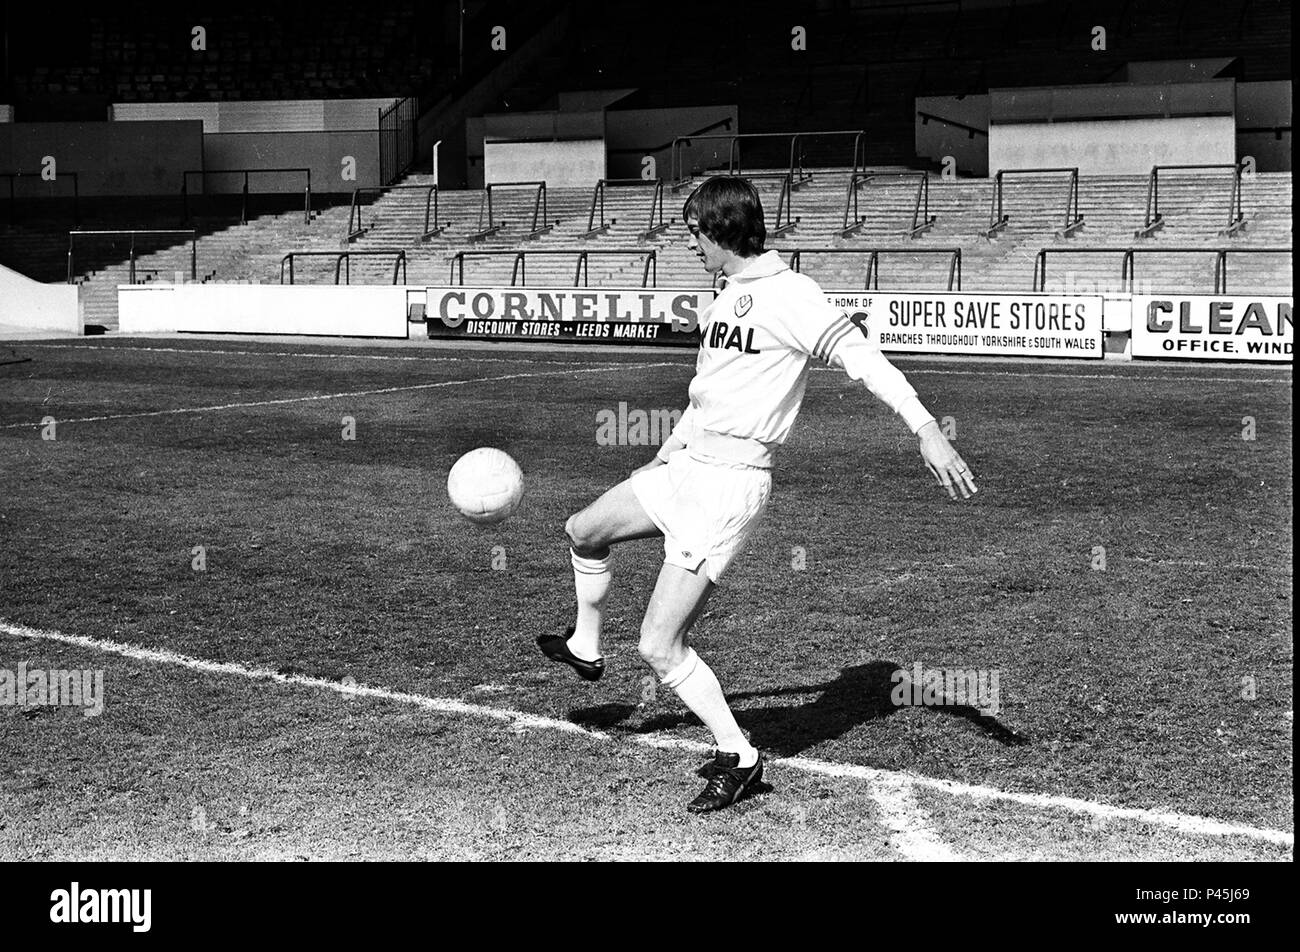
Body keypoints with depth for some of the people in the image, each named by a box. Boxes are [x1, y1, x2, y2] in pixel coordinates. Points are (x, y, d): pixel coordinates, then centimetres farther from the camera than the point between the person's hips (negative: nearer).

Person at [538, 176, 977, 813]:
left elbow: (859, 355, -23)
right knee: (583, 532, 25)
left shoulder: (786, 294, -16)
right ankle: (585, 648, 48)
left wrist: (925, 429, -34)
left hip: (730, 486, -9)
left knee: (659, 646, -10)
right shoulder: (729, 294, 12)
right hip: (685, 468, 9)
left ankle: (737, 758, 7)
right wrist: (667, 453, 35)